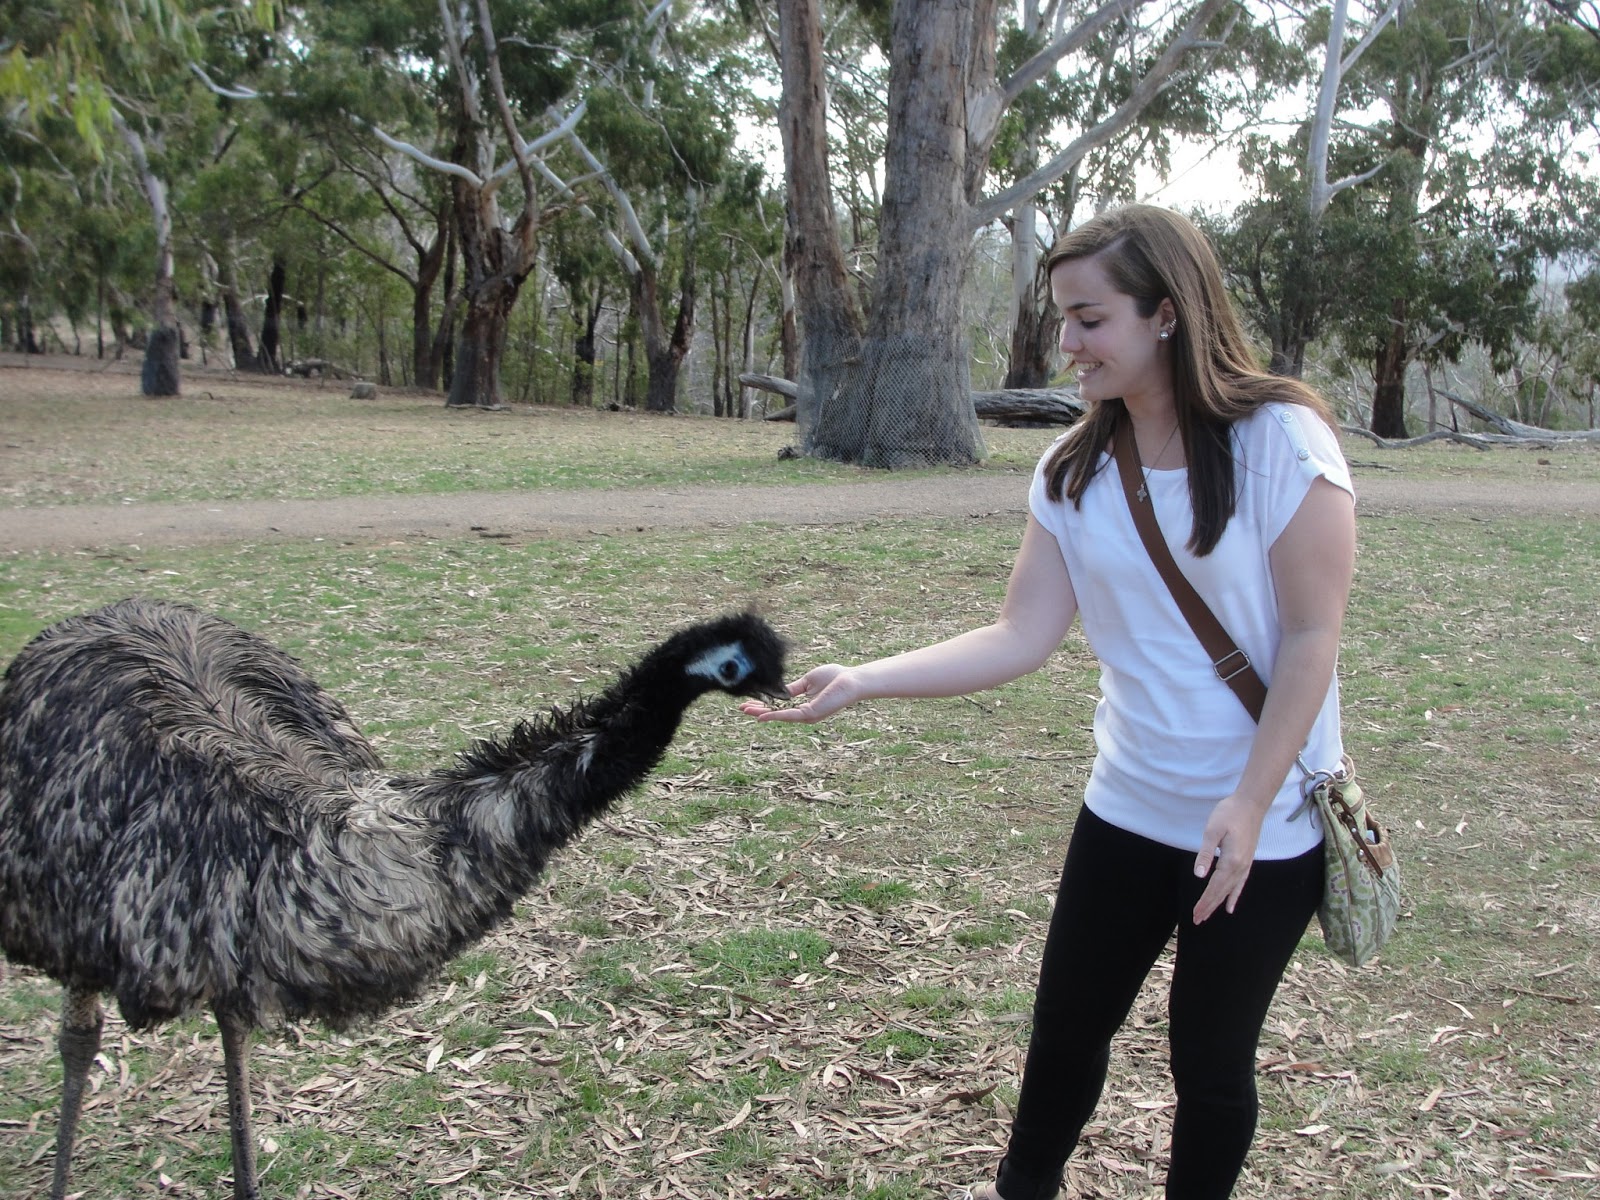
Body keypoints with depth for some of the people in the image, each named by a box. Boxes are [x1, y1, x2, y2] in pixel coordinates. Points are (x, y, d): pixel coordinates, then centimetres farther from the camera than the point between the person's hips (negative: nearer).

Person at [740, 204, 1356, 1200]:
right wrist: (862, 680, -15)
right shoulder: (1076, 470, -1)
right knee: (1068, 1025, 16)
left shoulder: (1280, 441, -16)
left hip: (1264, 823, -4)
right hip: (1129, 807, 5)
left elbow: (1312, 636, -15)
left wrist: (1248, 804, -19)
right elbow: (1023, 637, -6)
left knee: (1211, 1059, 10)